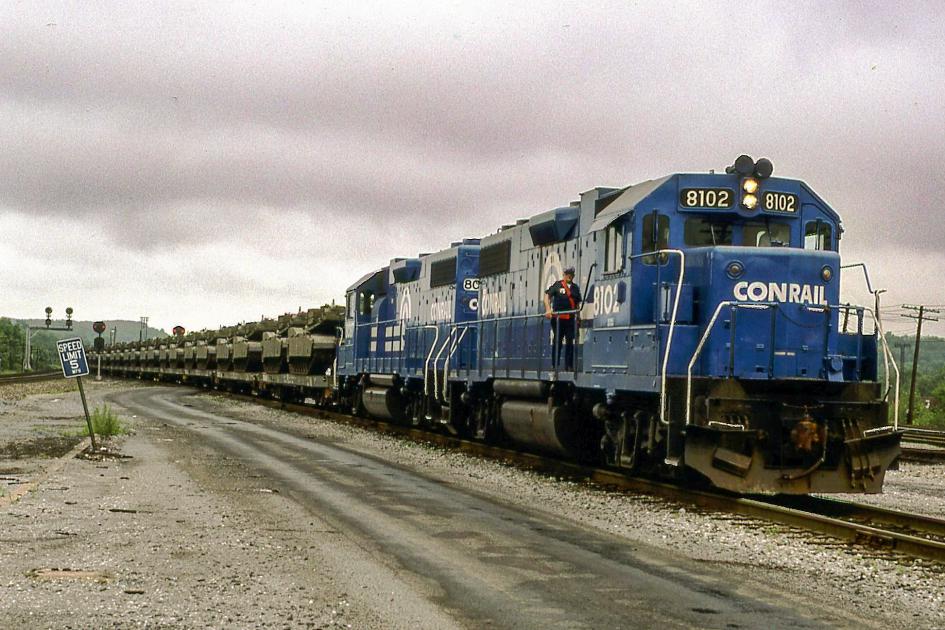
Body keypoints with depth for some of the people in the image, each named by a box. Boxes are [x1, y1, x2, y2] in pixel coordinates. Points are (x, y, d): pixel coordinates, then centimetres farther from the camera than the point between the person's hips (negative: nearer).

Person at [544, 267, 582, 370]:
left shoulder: (575, 288, 15)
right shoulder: (557, 285, 4)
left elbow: (578, 303, 17)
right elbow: (547, 296, -2)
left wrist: (578, 317, 9)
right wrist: (548, 309, -15)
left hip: (571, 319, 3)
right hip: (558, 318, -3)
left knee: (570, 342, 1)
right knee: (557, 341, 1)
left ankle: (569, 365, 6)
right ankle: (554, 365, 7)